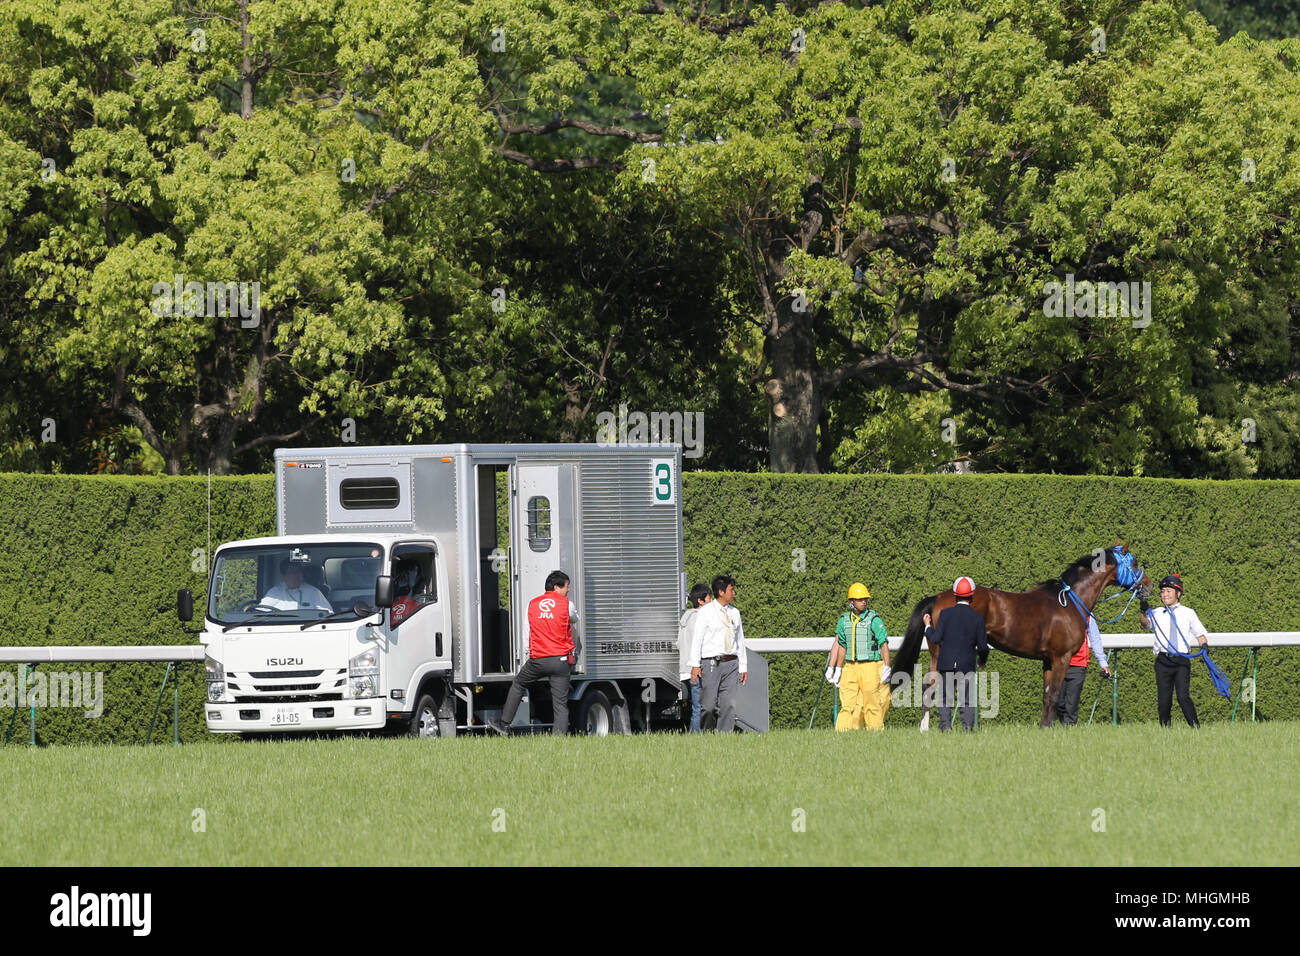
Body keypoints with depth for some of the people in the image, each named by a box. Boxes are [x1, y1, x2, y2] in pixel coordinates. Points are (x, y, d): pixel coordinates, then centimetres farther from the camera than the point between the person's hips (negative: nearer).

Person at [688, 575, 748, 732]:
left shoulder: (735, 613, 15)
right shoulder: (706, 612, 0)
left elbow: (740, 640, 17)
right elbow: (697, 638, -3)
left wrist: (743, 667, 13)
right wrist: (695, 665, -11)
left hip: (731, 664, 4)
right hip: (711, 664, -4)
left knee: (729, 705, -5)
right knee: (709, 706, -6)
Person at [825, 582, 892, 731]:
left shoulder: (874, 620, -4)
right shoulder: (844, 620, 11)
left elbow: (884, 645, -5)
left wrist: (887, 668, -12)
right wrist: (837, 669, 18)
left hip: (870, 667, -4)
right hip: (850, 668, 4)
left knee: (872, 704, -3)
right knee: (848, 705, -1)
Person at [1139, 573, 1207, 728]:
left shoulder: (1188, 613, 12)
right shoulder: (1157, 613, 12)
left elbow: (1199, 633, 15)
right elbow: (1146, 624, -7)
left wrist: (1204, 646, -4)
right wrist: (1144, 612, -28)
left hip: (1181, 661, -2)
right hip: (1163, 660, 2)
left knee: (1183, 697, -14)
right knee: (1163, 699, 0)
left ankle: (1195, 727, -9)